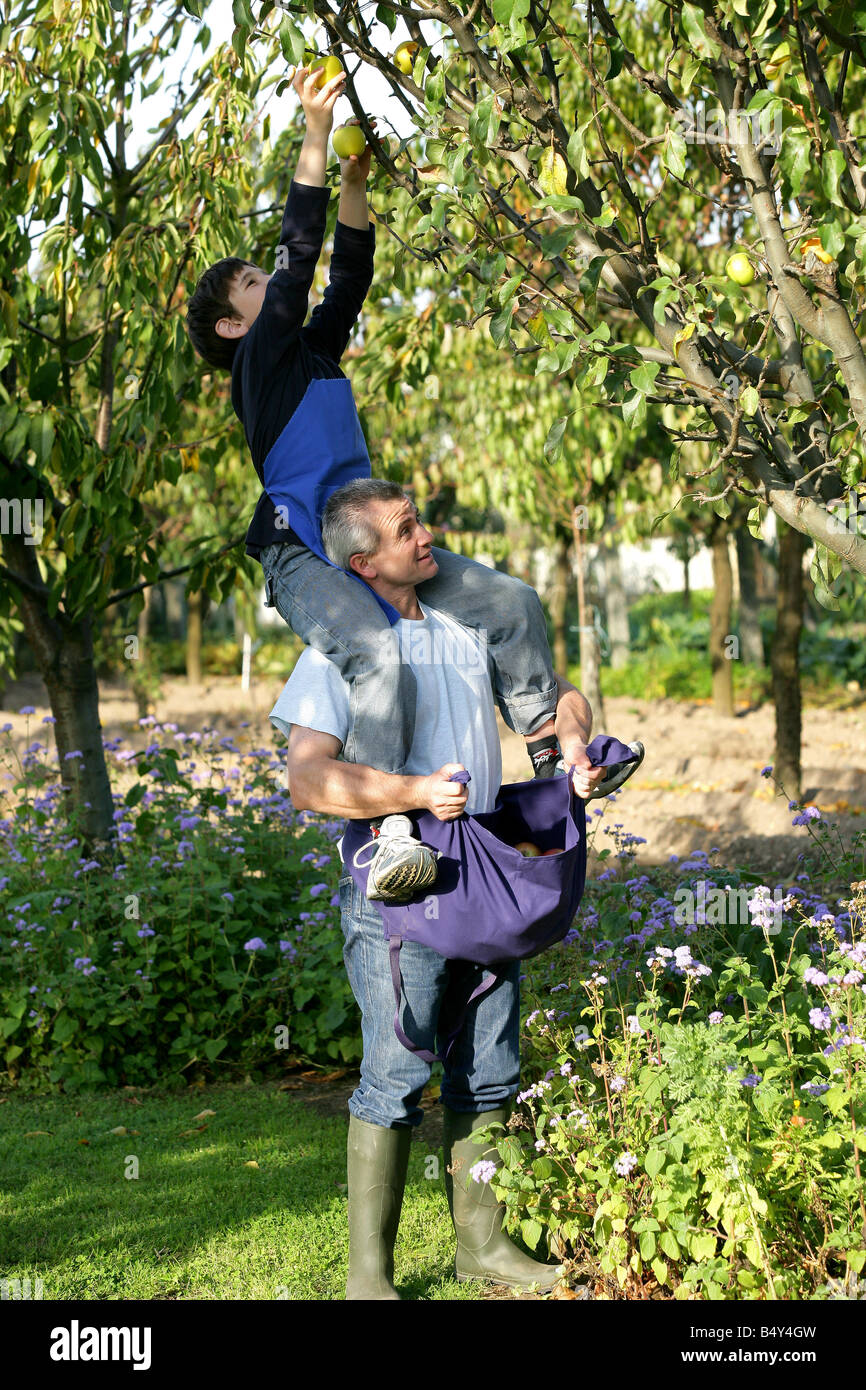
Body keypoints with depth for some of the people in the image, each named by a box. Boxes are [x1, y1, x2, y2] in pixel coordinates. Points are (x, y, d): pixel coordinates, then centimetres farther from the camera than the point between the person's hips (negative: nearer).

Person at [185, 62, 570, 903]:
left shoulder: (312, 350, 22)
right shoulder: (259, 358, 0)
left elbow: (348, 278, 20)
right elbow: (297, 257, -8)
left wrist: (356, 185, 11)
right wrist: (316, 133, -7)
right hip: (305, 556, -9)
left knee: (513, 604, 3)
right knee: (381, 659, -35)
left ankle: (551, 766, 11)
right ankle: (387, 837, -40)